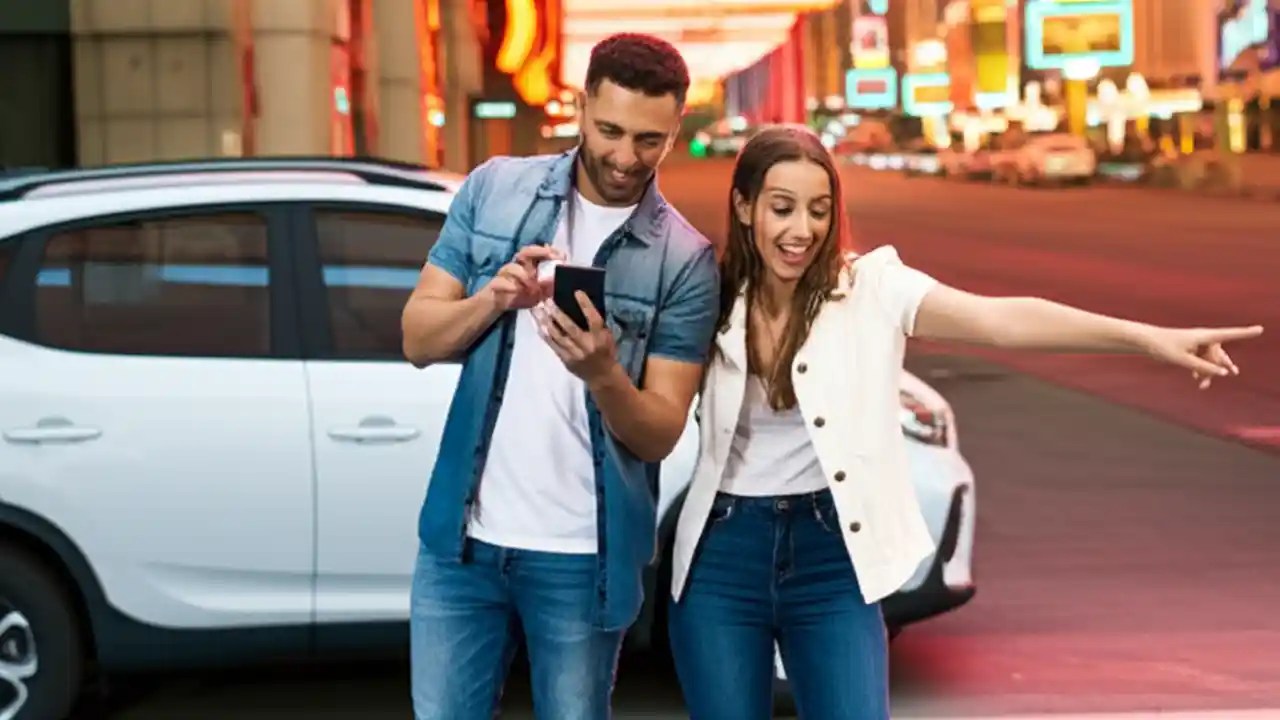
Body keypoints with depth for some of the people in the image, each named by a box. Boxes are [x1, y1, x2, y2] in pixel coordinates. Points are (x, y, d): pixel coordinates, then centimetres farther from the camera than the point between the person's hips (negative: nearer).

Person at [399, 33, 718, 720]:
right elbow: (419, 339, 2)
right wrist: (493, 299, -18)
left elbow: (661, 433, -8)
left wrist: (601, 373, -27)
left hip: (582, 556, -2)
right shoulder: (493, 189, 1)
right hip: (463, 537, 2)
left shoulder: (684, 260, -7)